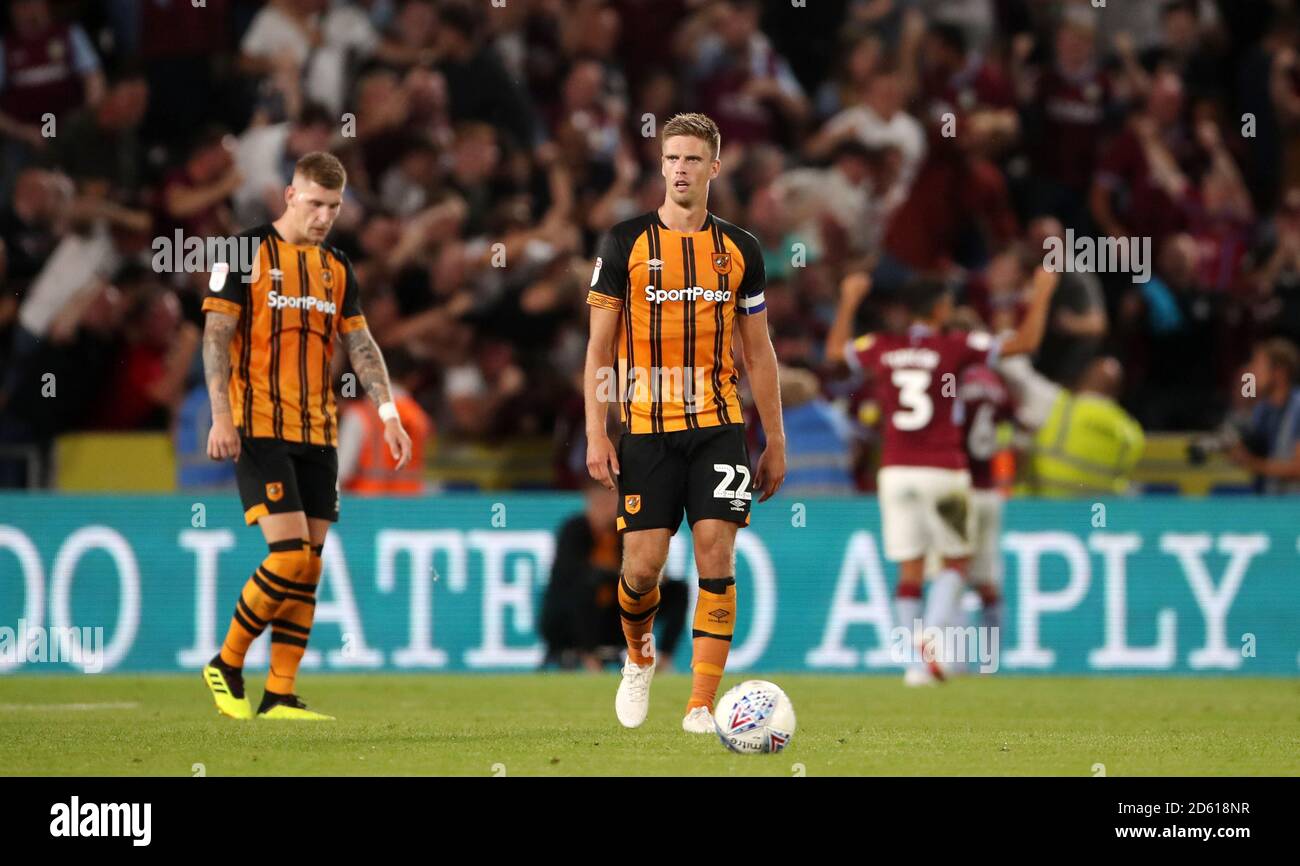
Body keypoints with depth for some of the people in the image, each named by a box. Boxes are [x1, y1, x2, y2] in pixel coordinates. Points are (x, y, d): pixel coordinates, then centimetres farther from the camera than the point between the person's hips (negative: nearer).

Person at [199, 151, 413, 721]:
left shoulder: (336, 268, 13)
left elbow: (361, 346, 14)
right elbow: (217, 336, -7)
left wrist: (388, 413, 2)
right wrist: (221, 416, -15)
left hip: (318, 434, 6)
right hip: (260, 429, -6)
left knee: (309, 564, 2)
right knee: (289, 553, -16)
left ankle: (280, 696, 6)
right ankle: (226, 665, 2)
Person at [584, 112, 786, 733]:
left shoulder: (739, 250, 7)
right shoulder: (626, 243, 1)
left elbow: (758, 350, 14)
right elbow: (599, 346, 1)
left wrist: (775, 440, 11)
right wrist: (596, 435, -6)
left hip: (718, 426, 1)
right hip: (646, 427, -1)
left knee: (716, 558, -8)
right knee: (643, 564, -4)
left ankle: (701, 705, -5)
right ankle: (639, 658, 28)